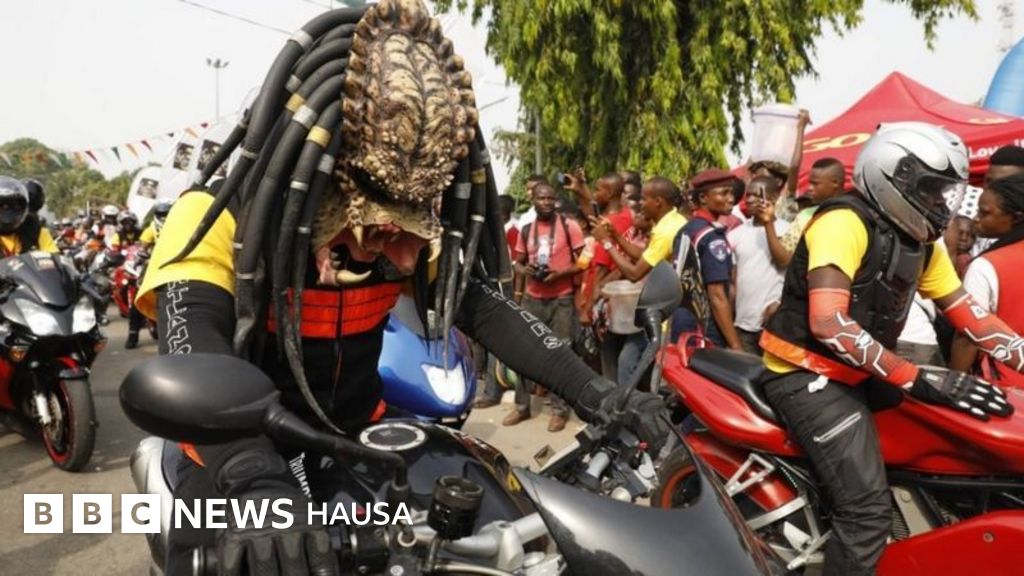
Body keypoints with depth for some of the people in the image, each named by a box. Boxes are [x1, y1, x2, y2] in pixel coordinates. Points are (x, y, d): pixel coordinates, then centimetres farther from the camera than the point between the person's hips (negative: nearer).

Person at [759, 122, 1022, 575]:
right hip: (808, 374, -9)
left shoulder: (922, 241, 10)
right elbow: (828, 323, -29)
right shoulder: (845, 222, -19)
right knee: (868, 508, -19)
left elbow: (966, 310, 11)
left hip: (858, 376, 10)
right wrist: (917, 379, -29)